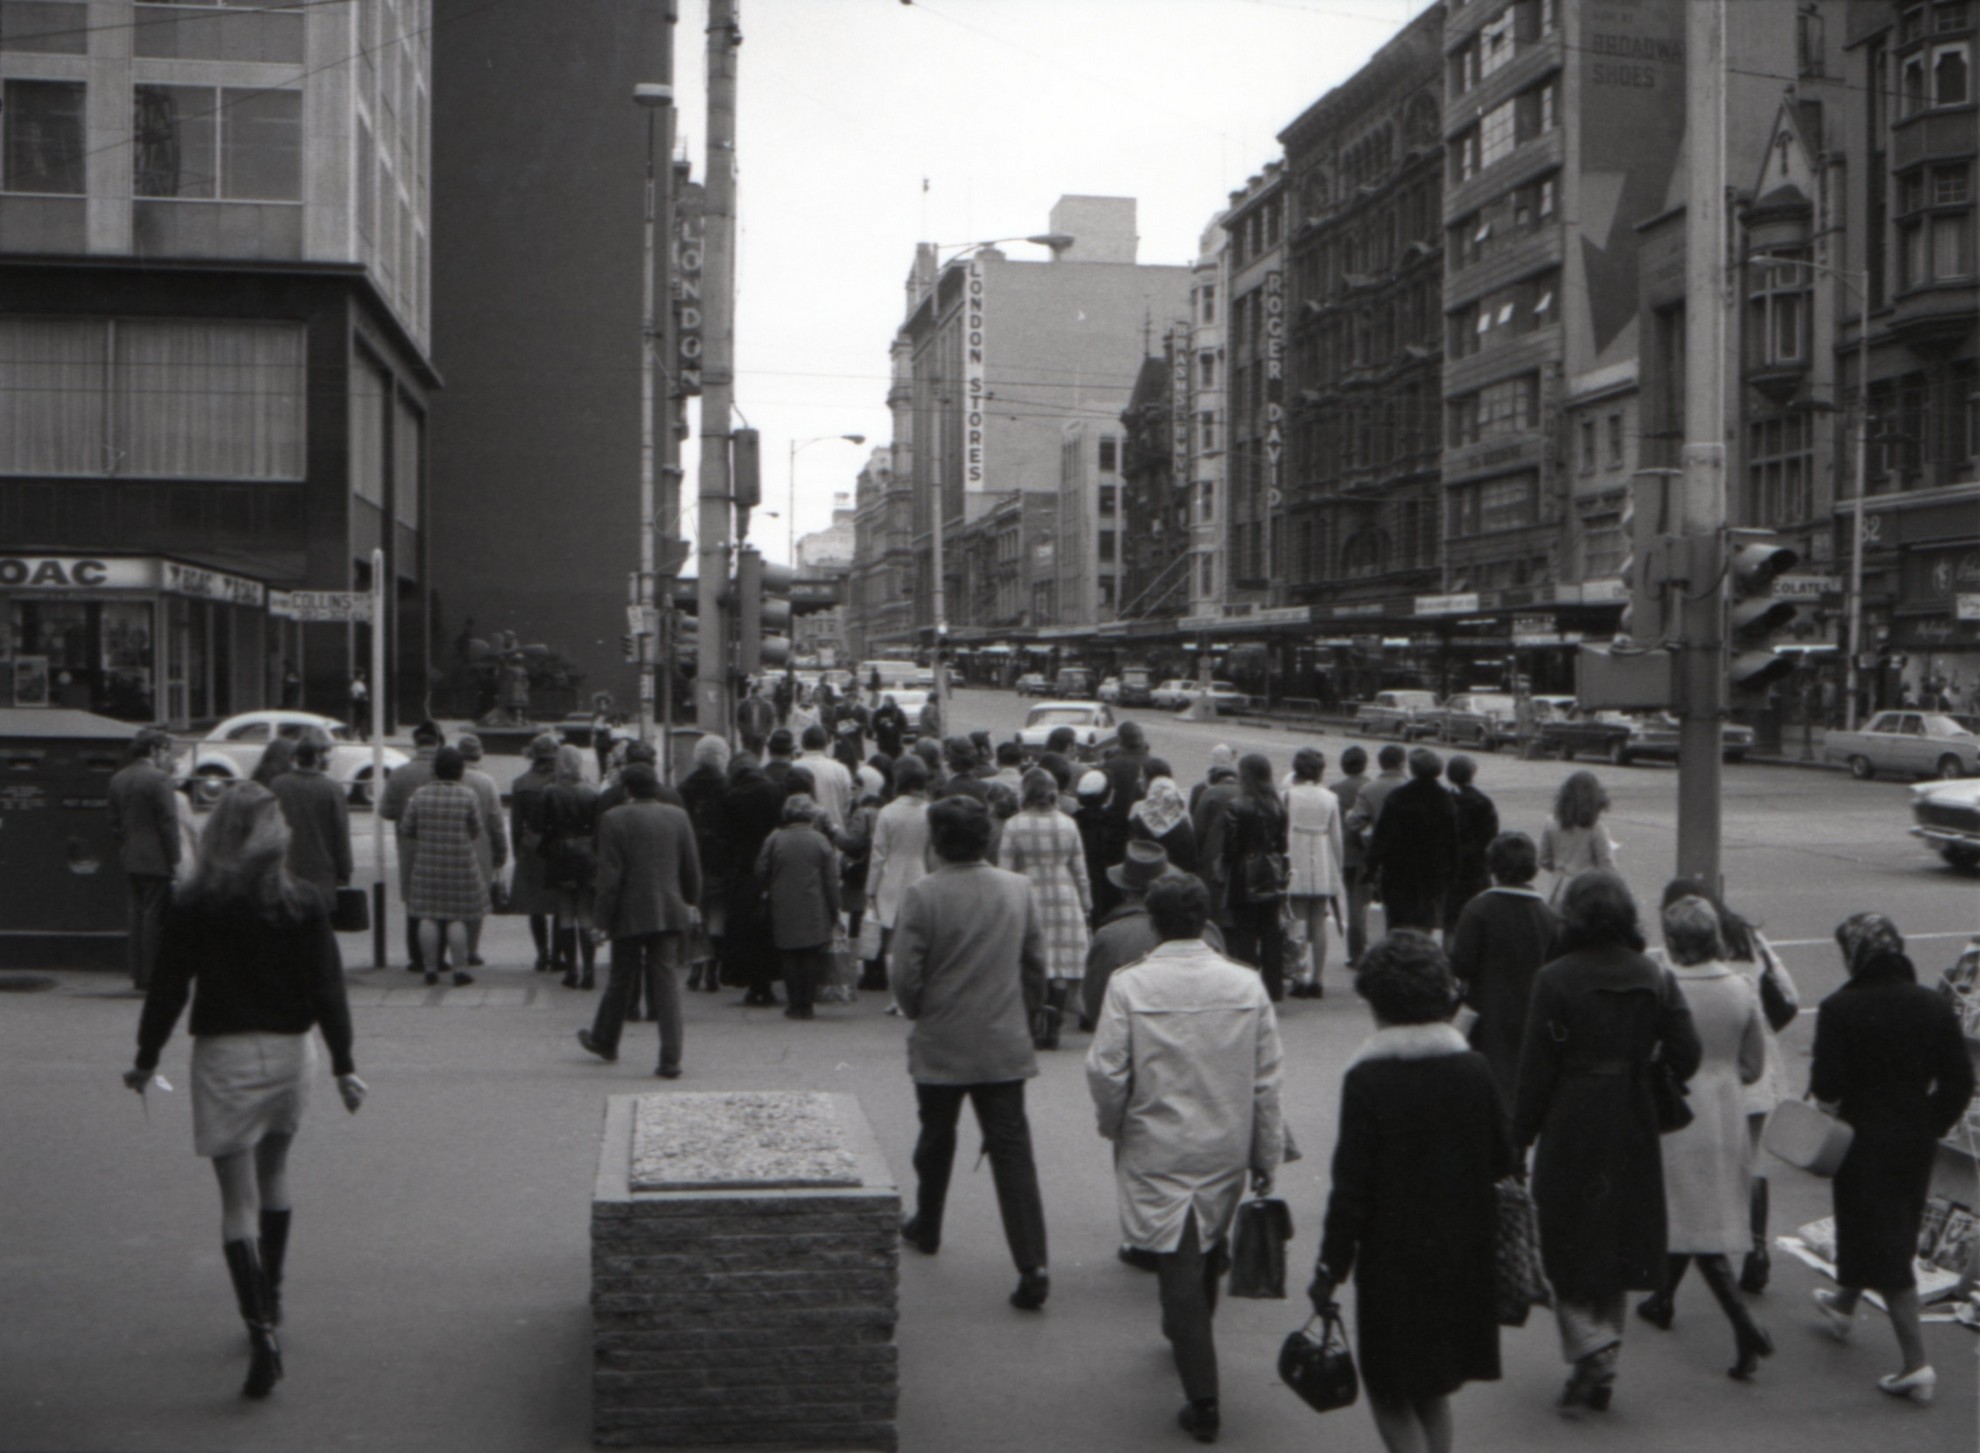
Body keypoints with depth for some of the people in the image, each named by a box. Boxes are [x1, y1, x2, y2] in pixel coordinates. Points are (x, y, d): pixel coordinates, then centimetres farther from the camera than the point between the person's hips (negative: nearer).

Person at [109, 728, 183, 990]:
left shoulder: (117, 779, 11)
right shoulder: (158, 778, -13)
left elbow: (115, 821, 15)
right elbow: (168, 821, -14)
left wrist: (124, 849, 20)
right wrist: (174, 859, -10)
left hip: (129, 860, 7)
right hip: (156, 860, -7)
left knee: (136, 914, 11)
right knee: (155, 916, -4)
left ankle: (137, 973, 13)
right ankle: (152, 975, -3)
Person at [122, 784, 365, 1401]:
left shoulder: (193, 908, -8)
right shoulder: (303, 904, -5)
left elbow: (168, 988, -4)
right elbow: (327, 988, -6)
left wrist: (147, 1059, 8)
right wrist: (344, 1064, -1)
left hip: (224, 1056, -2)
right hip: (290, 1052, 3)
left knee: (238, 1200, -1)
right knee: (273, 1175, 23)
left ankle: (262, 1333, -13)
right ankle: (270, 1303, 35)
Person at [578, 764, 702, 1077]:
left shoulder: (614, 819, -8)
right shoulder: (677, 816, 4)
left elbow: (609, 876, -10)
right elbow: (692, 868, 8)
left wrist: (602, 920, -5)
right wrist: (690, 903, 23)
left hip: (630, 914, -2)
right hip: (670, 912, 2)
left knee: (622, 980, 14)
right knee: (665, 981, 2)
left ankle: (604, 1041, 35)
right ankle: (670, 1060, -4)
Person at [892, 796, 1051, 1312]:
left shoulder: (922, 895, -13)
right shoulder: (1018, 889, -1)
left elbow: (905, 974, -11)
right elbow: (1036, 965, 5)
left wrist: (919, 1013, 9)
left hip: (941, 1045, -2)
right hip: (1006, 1044, 2)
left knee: (936, 1139, 20)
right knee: (1012, 1151, -1)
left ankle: (926, 1228, 40)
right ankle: (1032, 1264, -11)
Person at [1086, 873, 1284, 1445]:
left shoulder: (1129, 986, -15)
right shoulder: (1246, 985, -5)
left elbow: (1106, 1073, -13)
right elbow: (1266, 1081, -1)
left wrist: (1113, 1125, 8)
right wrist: (1267, 1156, 8)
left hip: (1157, 1152, -4)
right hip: (1226, 1151, 4)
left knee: (1178, 1271, 2)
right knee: (1208, 1248, 25)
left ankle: (1203, 1403, 2)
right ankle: (1189, 1334, 50)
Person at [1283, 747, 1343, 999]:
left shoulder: (1288, 796, -7)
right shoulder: (1330, 798, 2)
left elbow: (1282, 835, -8)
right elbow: (1336, 838, 5)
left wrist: (1283, 865, 0)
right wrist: (1337, 870, 14)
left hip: (1295, 869, -3)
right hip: (1323, 870, 3)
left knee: (1298, 923, 0)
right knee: (1319, 924, 6)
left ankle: (1300, 979, -6)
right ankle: (1316, 979, 6)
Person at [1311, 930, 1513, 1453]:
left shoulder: (1367, 1079, -18)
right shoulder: (1474, 1070, -5)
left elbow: (1351, 1185, -16)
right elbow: (1503, 1164, 4)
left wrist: (1331, 1266, -7)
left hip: (1394, 1258, -5)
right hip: (1464, 1254, 5)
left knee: (1390, 1390, 10)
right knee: (1433, 1388, 21)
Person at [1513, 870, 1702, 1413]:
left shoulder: (1555, 980, -12)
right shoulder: (1654, 979, -1)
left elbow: (1536, 1068, -11)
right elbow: (1685, 1054, -3)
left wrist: (1519, 1138, -3)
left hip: (1571, 1129, -4)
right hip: (1632, 1131, 4)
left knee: (1569, 1246, 8)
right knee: (1618, 1242, 14)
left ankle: (1592, 1347, -9)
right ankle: (1601, 1371, 21)